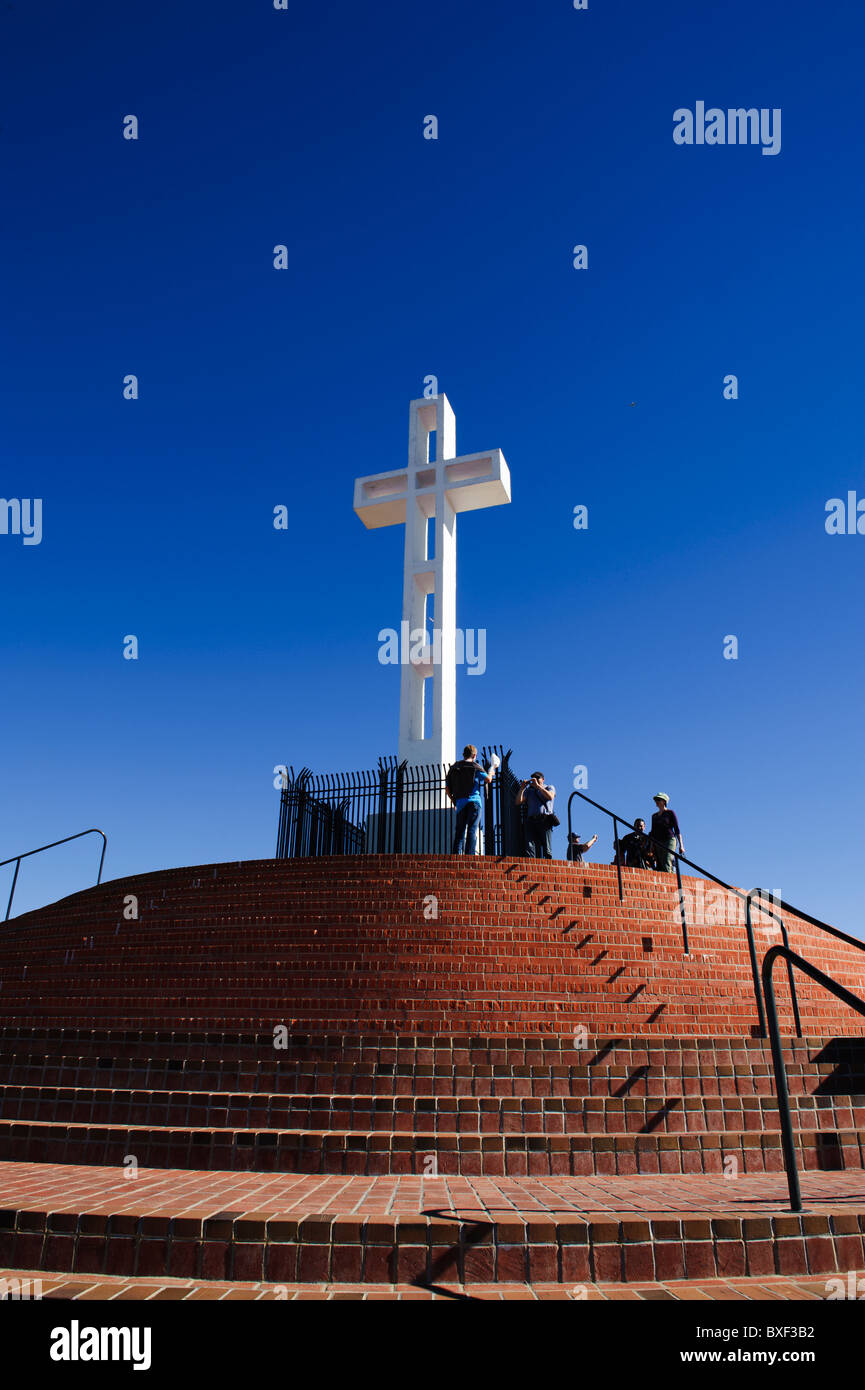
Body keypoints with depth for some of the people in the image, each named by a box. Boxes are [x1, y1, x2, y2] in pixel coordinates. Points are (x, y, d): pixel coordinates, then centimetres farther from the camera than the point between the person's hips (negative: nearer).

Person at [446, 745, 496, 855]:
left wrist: (454, 801, 23)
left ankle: (456, 854, -2)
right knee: (472, 830, -6)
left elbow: (447, 788, 13)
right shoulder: (475, 766, -1)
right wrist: (492, 768, 23)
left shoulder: (453, 767, 14)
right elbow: (488, 779, 5)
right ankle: (469, 854, -13)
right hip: (474, 801, -4)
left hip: (460, 802, 4)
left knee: (460, 830, 8)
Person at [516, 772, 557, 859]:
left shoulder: (550, 788, 18)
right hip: (531, 821, 2)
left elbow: (550, 797, -6)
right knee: (529, 846, -14)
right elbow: (518, 802, 13)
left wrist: (537, 786, -7)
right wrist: (522, 788, 3)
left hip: (545, 820, -2)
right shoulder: (529, 790, 25)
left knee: (546, 848, -6)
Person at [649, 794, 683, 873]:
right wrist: (652, 848, 14)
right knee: (659, 867, -6)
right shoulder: (654, 816, 20)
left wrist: (681, 845, -9)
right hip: (657, 843, 5)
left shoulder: (670, 813, 5)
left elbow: (677, 830, -1)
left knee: (666, 866, -21)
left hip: (669, 840, -5)